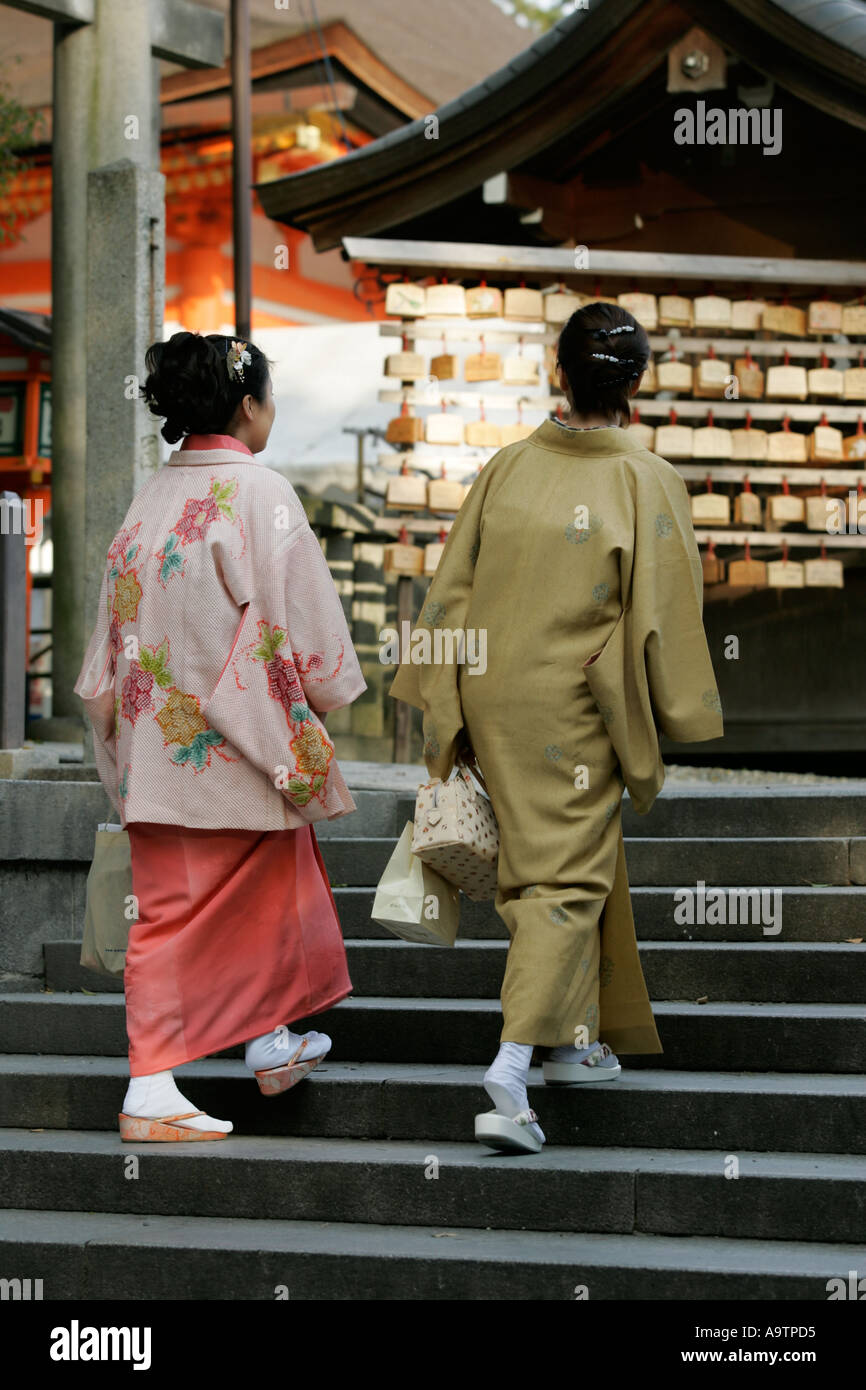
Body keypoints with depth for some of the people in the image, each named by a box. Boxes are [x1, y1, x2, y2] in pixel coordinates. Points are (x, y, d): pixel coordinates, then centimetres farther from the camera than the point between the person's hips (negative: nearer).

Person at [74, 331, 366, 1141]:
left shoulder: (151, 497, 6)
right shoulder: (260, 494, -13)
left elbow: (119, 619, 11)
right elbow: (299, 619, -13)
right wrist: (323, 697, 3)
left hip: (155, 734, 6)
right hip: (237, 739, -6)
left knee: (170, 907, 9)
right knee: (260, 894, 11)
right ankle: (271, 1042, 19)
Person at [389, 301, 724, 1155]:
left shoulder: (507, 468, 1)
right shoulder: (647, 483, -9)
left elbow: (452, 592, 4)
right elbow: (664, 619, -7)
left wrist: (441, 715, 11)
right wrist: (680, 717, 5)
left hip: (493, 696, 4)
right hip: (575, 708, -4)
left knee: (541, 865, 20)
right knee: (566, 878, -1)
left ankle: (576, 1039, 31)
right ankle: (511, 1069, -15)